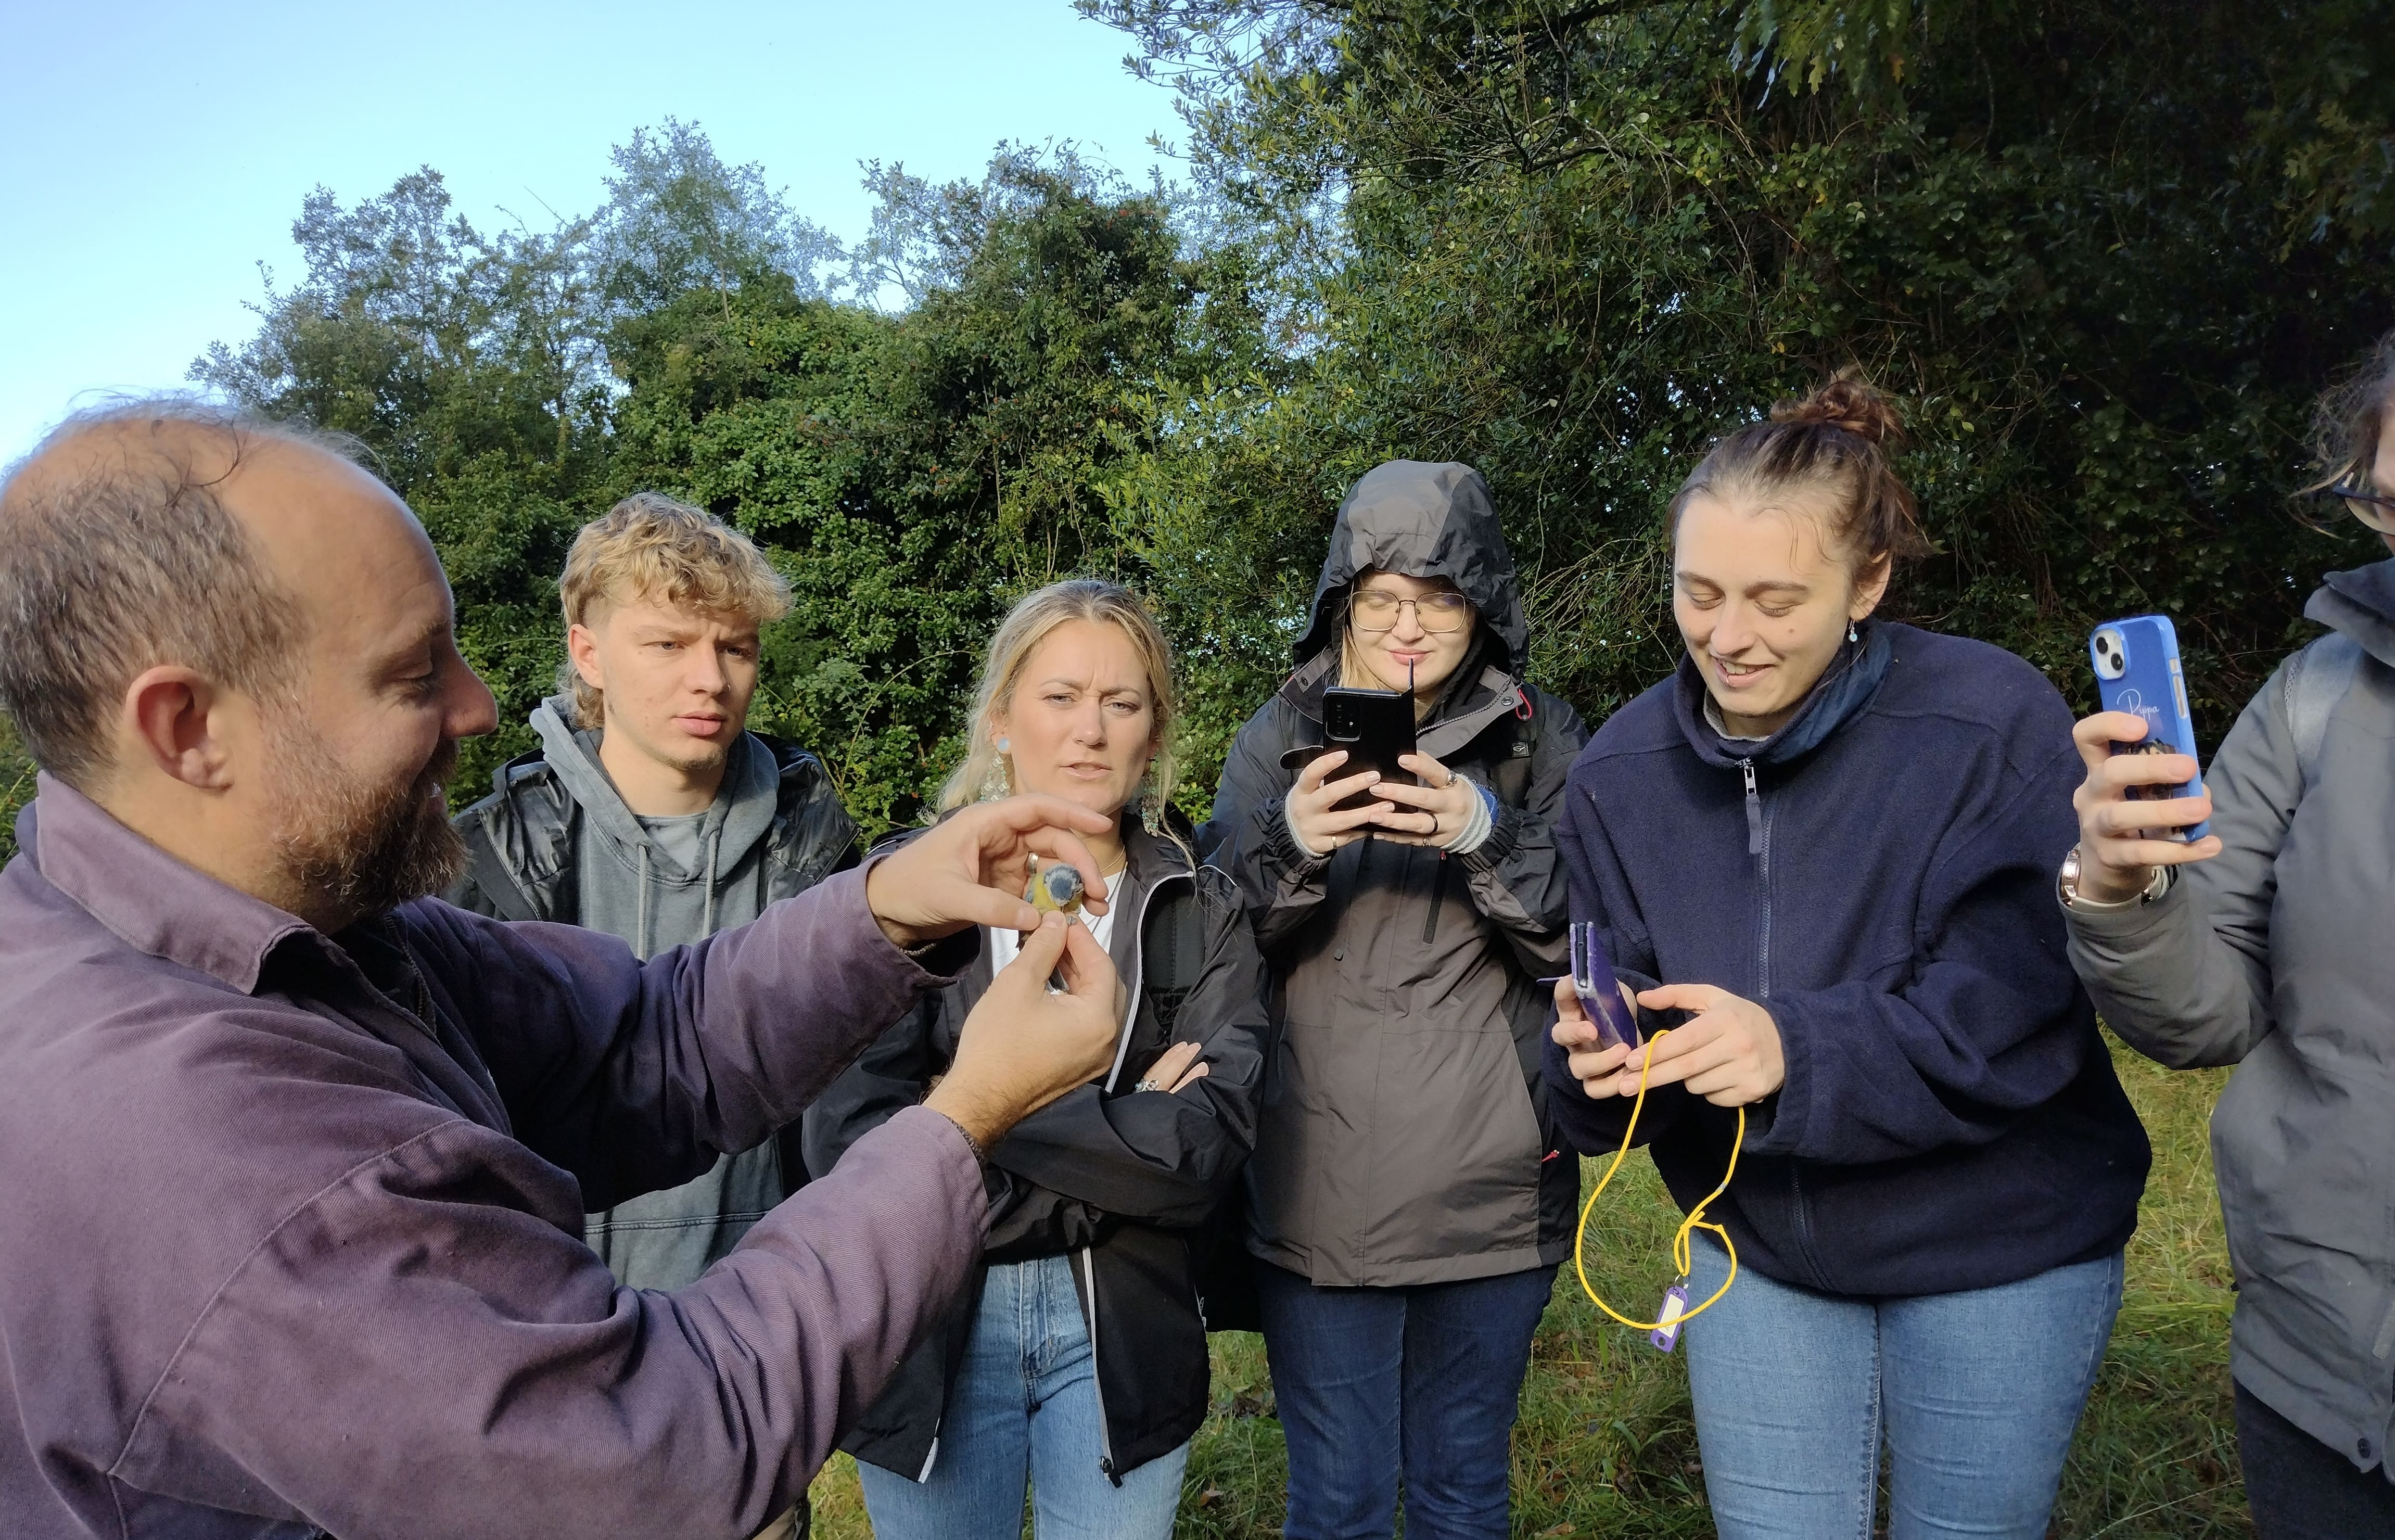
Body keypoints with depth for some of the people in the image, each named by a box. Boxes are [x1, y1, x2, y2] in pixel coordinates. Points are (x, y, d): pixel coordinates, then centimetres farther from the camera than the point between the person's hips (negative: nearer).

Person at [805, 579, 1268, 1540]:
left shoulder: (1203, 913, -2)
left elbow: (1209, 1148, -15)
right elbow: (846, 1135, -18)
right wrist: (1122, 1147, -17)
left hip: (1124, 1330, 1)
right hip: (925, 1327, -1)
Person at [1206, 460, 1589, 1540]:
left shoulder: (1540, 738, 2)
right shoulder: (1279, 739, 2)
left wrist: (1490, 837, -21)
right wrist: (1289, 846, -22)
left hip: (1492, 1196, 1)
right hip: (1321, 1197, 0)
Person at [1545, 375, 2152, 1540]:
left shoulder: (1995, 724, -18)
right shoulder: (1621, 768, -7)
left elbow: (2022, 1014, -22)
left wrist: (1798, 1053, -37)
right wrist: (1597, 1048, -26)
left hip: (1999, 1250, -2)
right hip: (1756, 1246, 3)